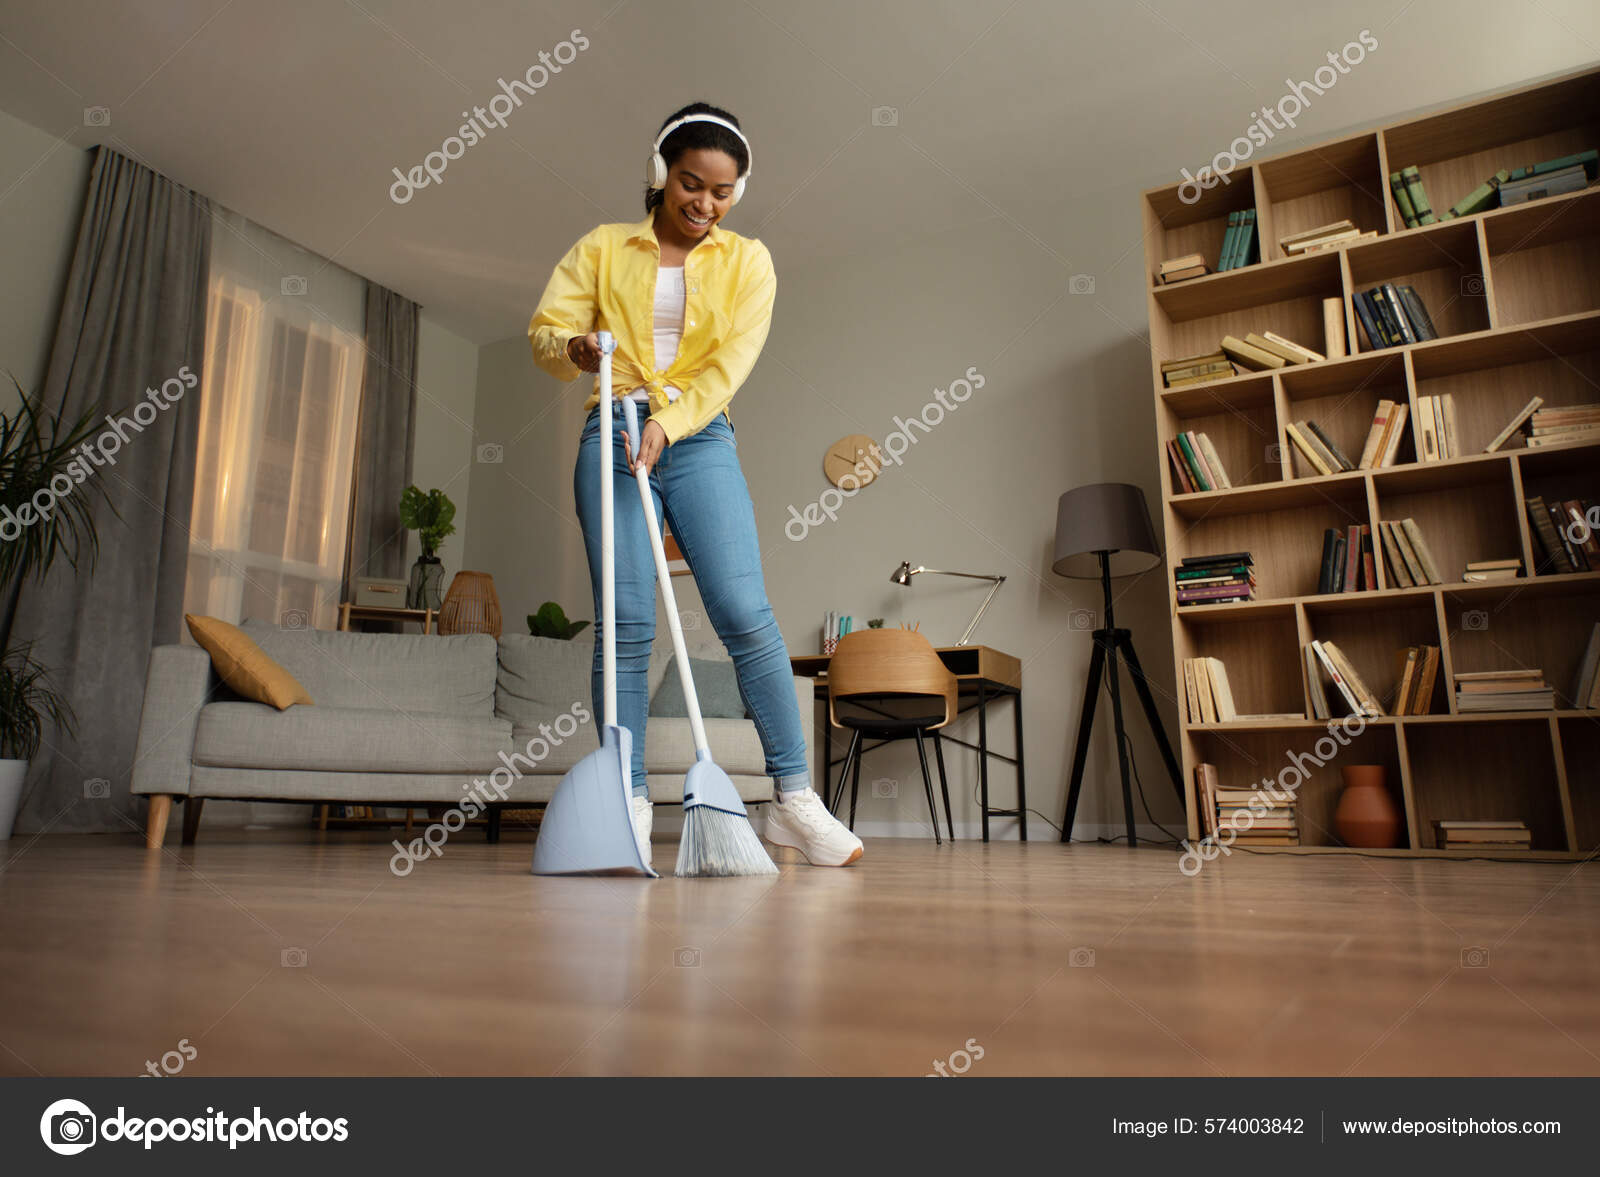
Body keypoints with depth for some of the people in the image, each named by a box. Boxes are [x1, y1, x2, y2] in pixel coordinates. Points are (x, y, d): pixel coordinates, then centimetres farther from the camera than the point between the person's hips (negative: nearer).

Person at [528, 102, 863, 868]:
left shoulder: (747, 260, 11)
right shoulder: (602, 248, 14)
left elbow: (732, 359, -2)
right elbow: (543, 329, 8)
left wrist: (667, 423, -17)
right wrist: (574, 350, -16)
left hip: (699, 438, 0)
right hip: (612, 435, 1)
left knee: (746, 613, -14)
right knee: (626, 624, -8)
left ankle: (793, 798, -7)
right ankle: (630, 805, -2)